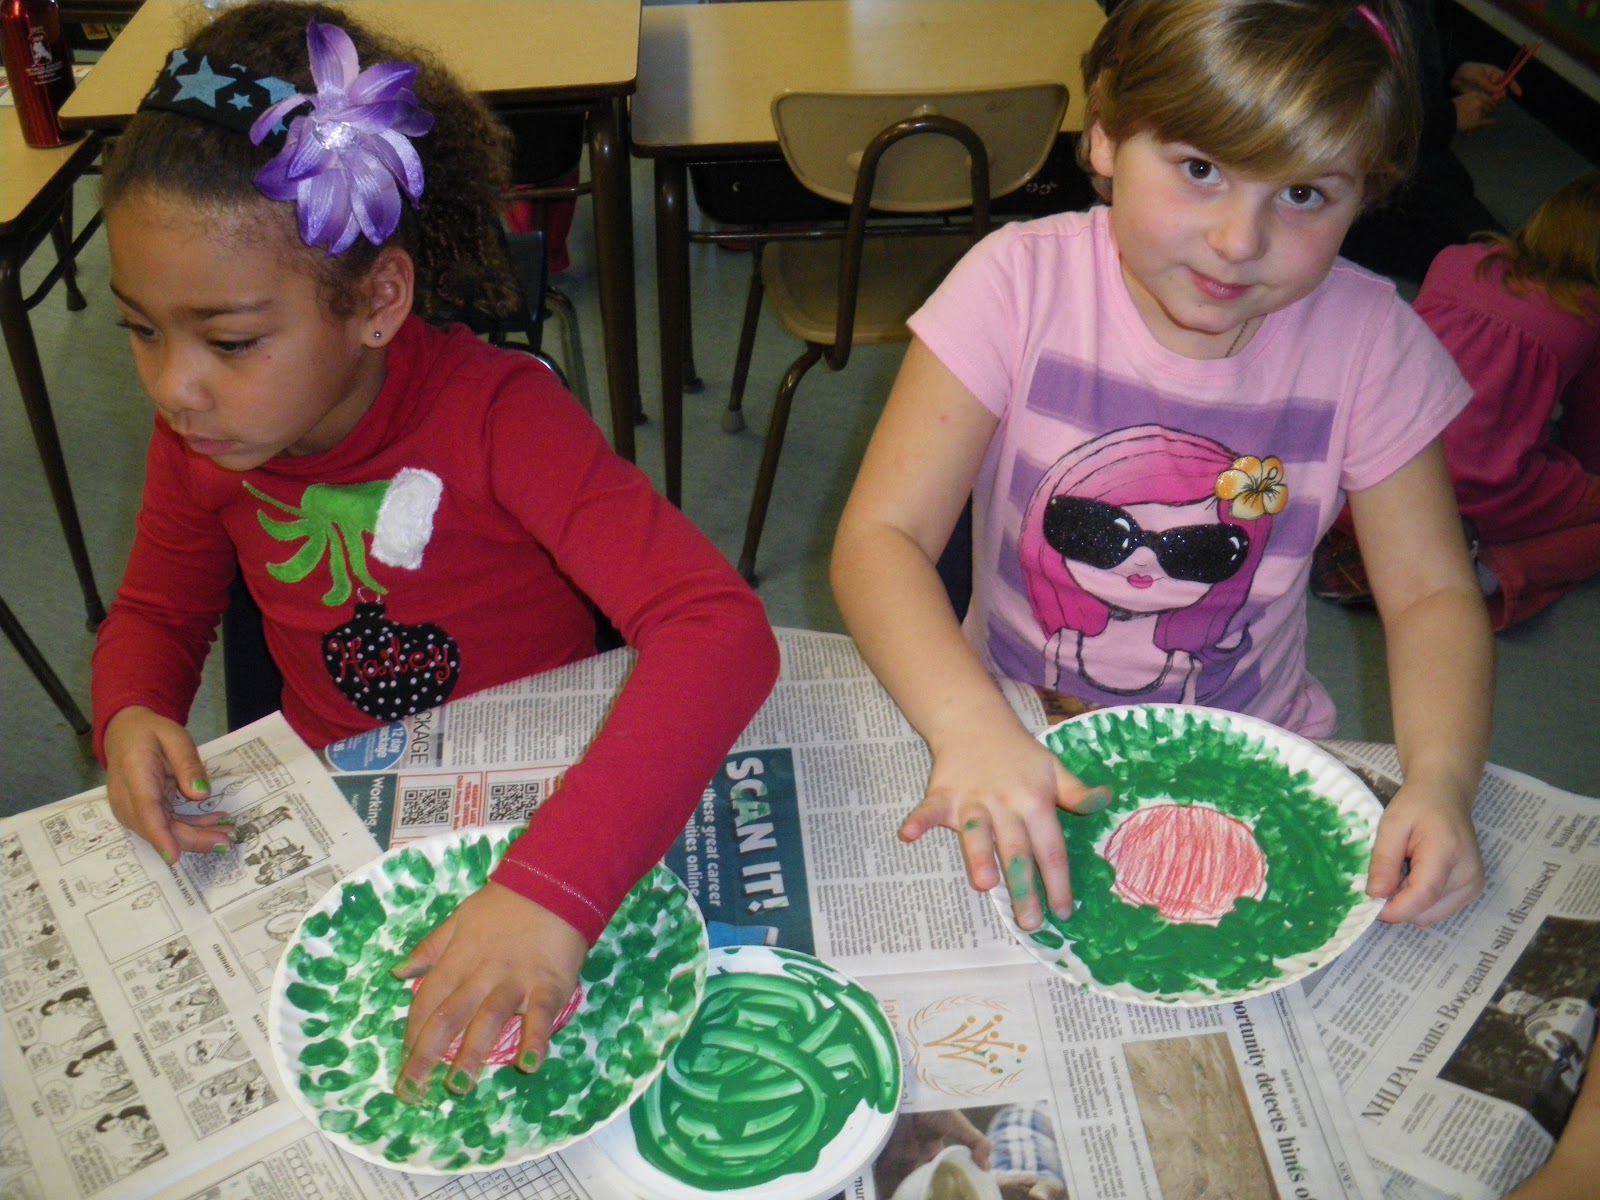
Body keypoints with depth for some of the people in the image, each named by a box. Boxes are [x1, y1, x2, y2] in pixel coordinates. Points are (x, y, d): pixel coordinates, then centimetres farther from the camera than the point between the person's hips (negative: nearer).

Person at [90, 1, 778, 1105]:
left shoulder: (493, 415, -25)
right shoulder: (197, 439, -8)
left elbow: (720, 628, -38)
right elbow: (157, 613, 12)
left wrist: (552, 888, -51)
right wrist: (132, 716, -14)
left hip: (539, 799, -4)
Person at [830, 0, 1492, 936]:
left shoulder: (1367, 340, -11)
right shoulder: (1021, 284, -16)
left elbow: (1433, 594, -5)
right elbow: (882, 537, -20)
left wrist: (1441, 781, -25)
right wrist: (973, 724, -38)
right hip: (1020, 733, -2)